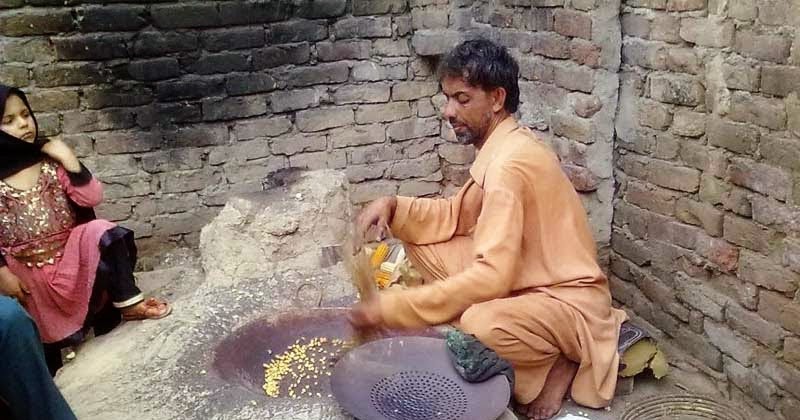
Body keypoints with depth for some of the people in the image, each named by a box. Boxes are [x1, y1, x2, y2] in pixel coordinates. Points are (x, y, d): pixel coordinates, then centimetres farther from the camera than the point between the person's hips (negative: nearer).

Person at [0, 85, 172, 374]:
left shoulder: (50, 160, -1)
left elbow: (92, 198, -4)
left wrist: (70, 162, -15)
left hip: (71, 252, 0)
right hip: (28, 271, 0)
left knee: (101, 233, -27)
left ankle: (127, 302, -17)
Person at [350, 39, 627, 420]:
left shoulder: (510, 161, -27)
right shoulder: (500, 146, 2)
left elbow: (491, 276, -33)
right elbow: (457, 217, 11)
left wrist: (393, 308, -30)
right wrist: (394, 207, -6)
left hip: (568, 302, -9)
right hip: (524, 280, 9)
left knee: (481, 325, -39)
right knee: (420, 244, 3)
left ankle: (559, 361, -6)